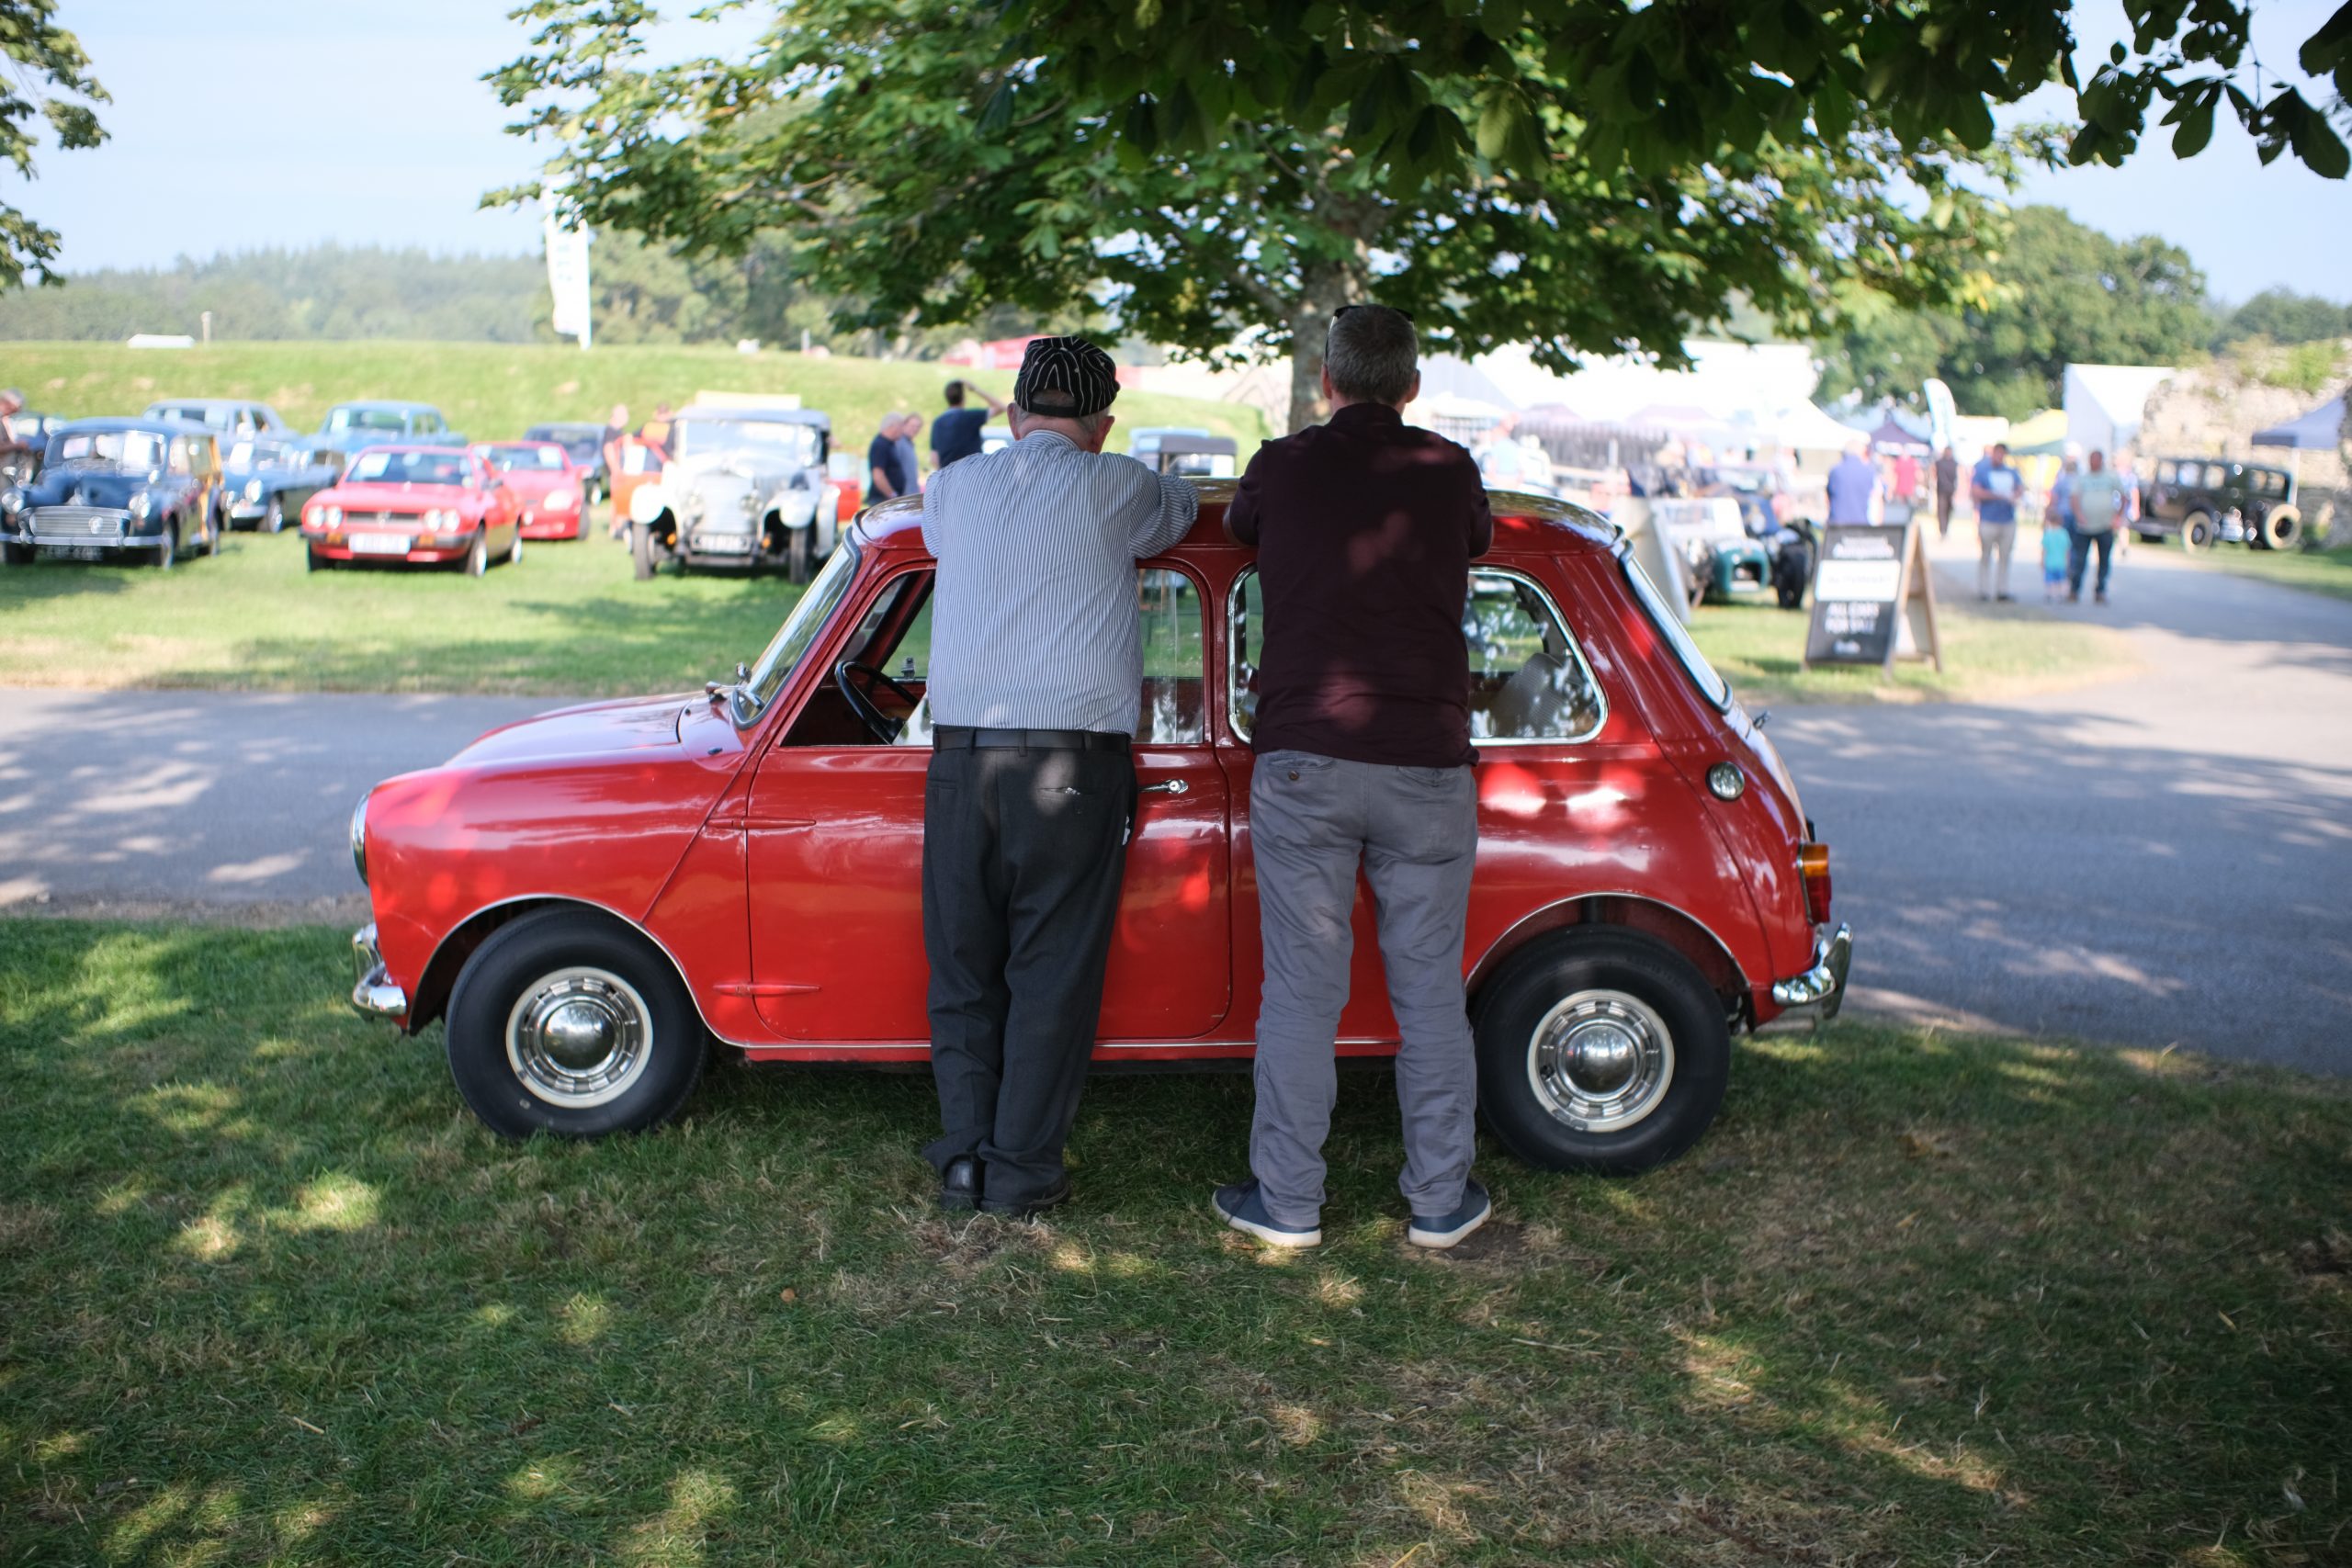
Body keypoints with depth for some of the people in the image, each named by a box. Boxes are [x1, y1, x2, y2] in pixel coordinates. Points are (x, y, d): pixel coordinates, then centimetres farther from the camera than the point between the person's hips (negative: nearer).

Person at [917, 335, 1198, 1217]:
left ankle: (964, 1159, 16)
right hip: (1071, 765, -3)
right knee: (1052, 974, 5)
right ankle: (1022, 1174, 10)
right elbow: (1183, 509, 23)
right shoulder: (1117, 489, 1)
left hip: (961, 758, 3)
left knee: (962, 969, 13)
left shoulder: (953, 488, 10)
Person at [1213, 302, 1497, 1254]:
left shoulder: (1282, 468, 3)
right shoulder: (1451, 473, 5)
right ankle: (1441, 1201, 18)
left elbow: (1239, 528, 25)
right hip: (1427, 765, 1)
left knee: (1301, 988, 6)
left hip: (1303, 761, -1)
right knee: (1430, 989, 9)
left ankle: (1287, 1201, 14)